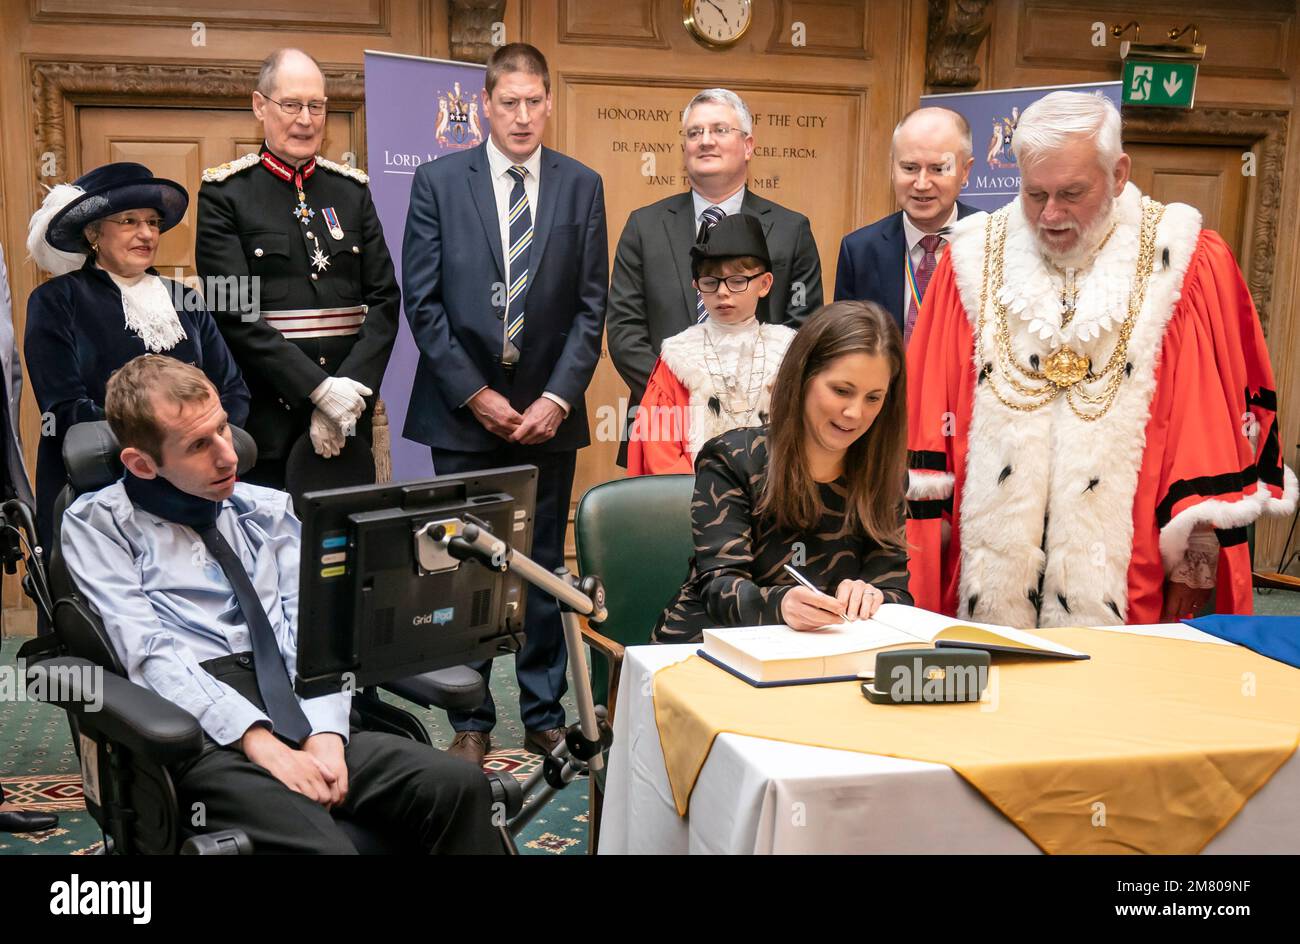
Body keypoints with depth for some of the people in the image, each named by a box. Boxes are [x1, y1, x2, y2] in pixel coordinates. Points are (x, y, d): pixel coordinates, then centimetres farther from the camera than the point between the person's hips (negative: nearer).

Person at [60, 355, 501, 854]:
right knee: (316, 844, -34)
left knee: (461, 786, -22)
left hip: (297, 713, 4)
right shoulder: (97, 523, 7)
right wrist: (257, 739, -18)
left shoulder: (269, 509, 17)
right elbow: (149, 653, -5)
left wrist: (324, 735, -11)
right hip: (201, 734, -4)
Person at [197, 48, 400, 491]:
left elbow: (384, 300, 3)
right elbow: (236, 313, -11)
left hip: (348, 420, 4)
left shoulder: (352, 189, 10)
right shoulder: (225, 193, -2)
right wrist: (320, 388, -17)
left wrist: (350, 388, -11)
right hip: (266, 420, -3)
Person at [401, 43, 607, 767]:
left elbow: (592, 305, 3)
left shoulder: (582, 185, 5)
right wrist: (474, 394, -8)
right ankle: (471, 721, 18)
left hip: (548, 412, 1)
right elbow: (423, 301, -2)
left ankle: (546, 714, 20)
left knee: (545, 568, 8)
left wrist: (559, 397, -7)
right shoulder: (439, 181, 1)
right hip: (463, 410, -1)